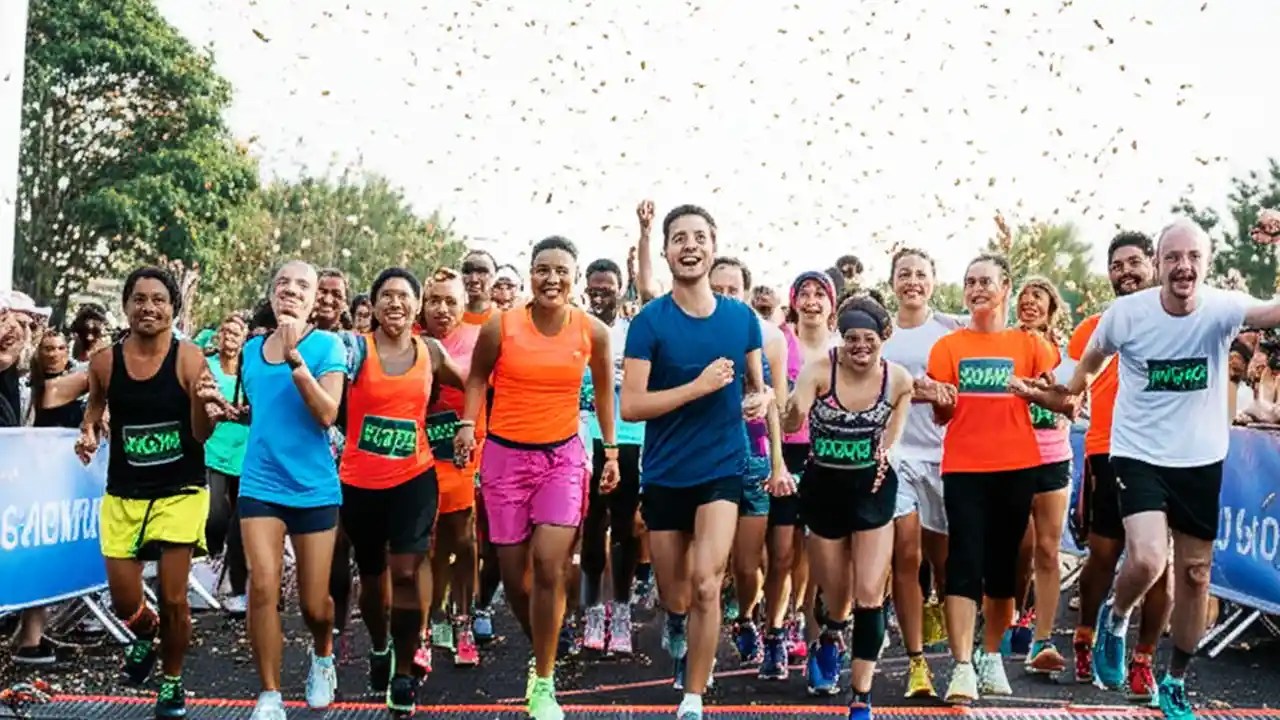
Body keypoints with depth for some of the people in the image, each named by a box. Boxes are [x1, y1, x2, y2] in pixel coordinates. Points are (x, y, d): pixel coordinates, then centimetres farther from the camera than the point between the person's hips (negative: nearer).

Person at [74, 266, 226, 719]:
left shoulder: (190, 359, -11)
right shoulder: (104, 363, -4)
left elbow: (202, 435, -13)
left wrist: (203, 404, -33)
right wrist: (89, 434, -5)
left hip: (181, 491, -2)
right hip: (123, 494, 3)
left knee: (173, 597, 2)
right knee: (124, 602, 7)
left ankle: (172, 682, 26)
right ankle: (145, 635, 44)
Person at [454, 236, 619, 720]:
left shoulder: (593, 331, -5)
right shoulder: (500, 327, -9)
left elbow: (603, 388, 11)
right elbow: (477, 377, 6)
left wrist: (611, 448, 11)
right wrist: (467, 424, -10)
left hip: (563, 455, 0)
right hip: (506, 455, 0)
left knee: (549, 564, -15)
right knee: (513, 572, 4)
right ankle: (543, 655, 32)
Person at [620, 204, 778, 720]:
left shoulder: (742, 317, -1)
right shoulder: (650, 321, -10)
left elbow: (759, 387, 14)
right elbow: (630, 406, -16)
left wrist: (762, 398, -10)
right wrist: (700, 386, -23)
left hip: (722, 468, 0)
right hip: (665, 474, 0)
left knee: (706, 585, -16)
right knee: (674, 596, 14)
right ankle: (676, 627, 52)